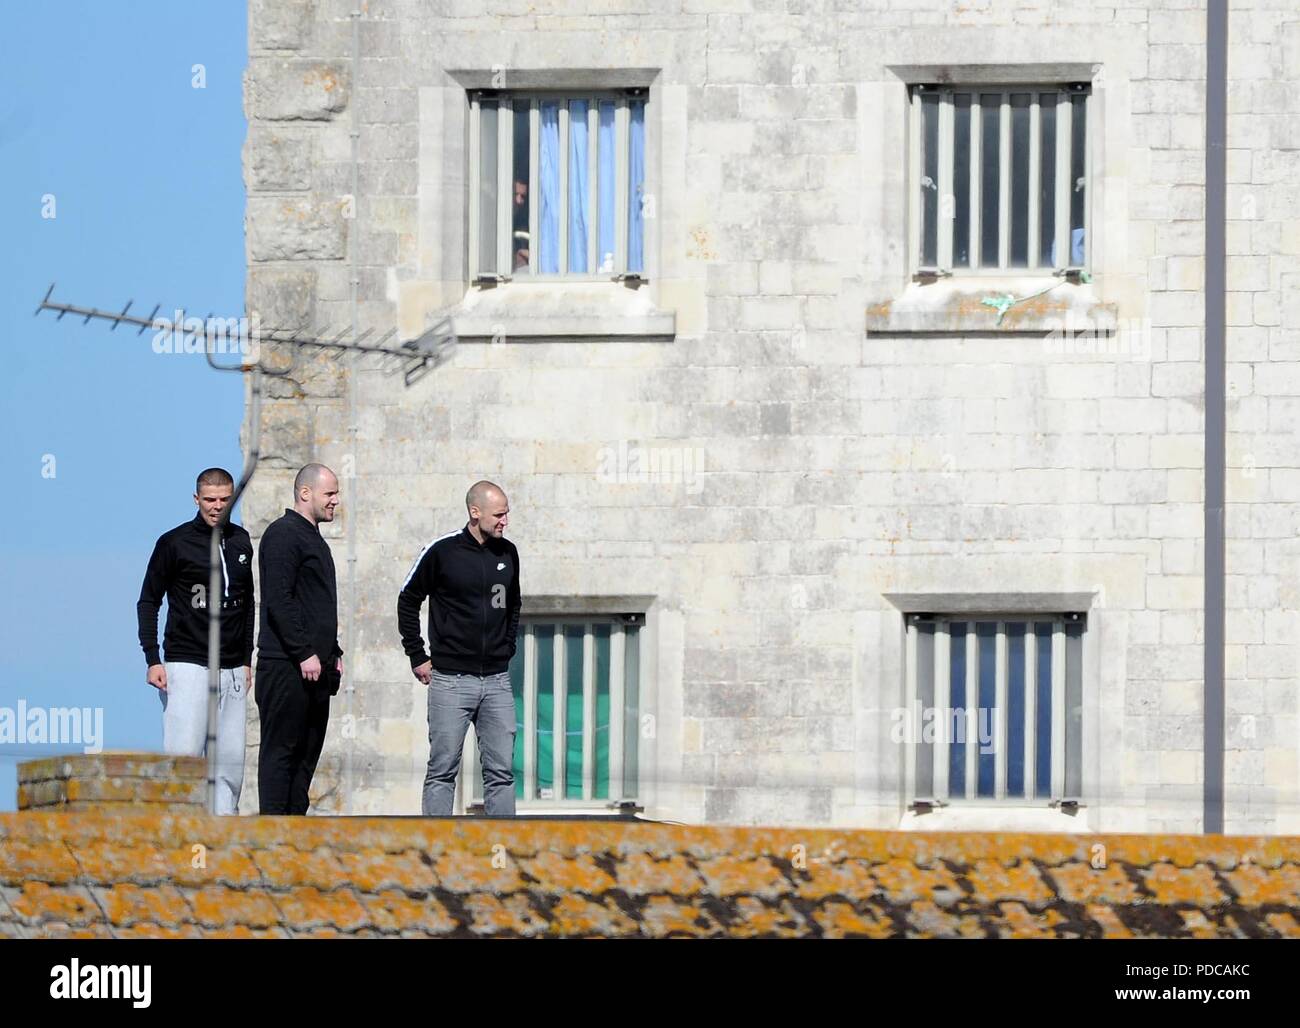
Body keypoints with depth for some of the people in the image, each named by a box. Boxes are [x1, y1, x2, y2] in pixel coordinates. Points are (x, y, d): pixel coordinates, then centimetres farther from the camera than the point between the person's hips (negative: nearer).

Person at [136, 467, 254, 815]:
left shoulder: (241, 542, 13)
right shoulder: (175, 542, -2)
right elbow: (148, 601, 2)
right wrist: (152, 659, -7)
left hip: (232, 669, 5)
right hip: (187, 665, -5)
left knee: (230, 760, 2)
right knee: (184, 754, -14)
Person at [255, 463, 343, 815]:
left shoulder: (314, 539, 22)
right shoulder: (283, 534, -9)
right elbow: (278, 601, -18)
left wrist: (334, 652, 19)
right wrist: (304, 653, -21)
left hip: (315, 669, 10)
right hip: (286, 668, -10)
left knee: (307, 755, 9)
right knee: (280, 752, -9)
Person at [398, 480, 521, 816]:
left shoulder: (508, 554, 7)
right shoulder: (442, 552, -7)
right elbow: (408, 602, 2)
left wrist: (508, 648, 14)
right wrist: (418, 656, 0)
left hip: (497, 680, 4)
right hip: (451, 680, -4)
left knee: (501, 771, 3)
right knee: (442, 771, -1)